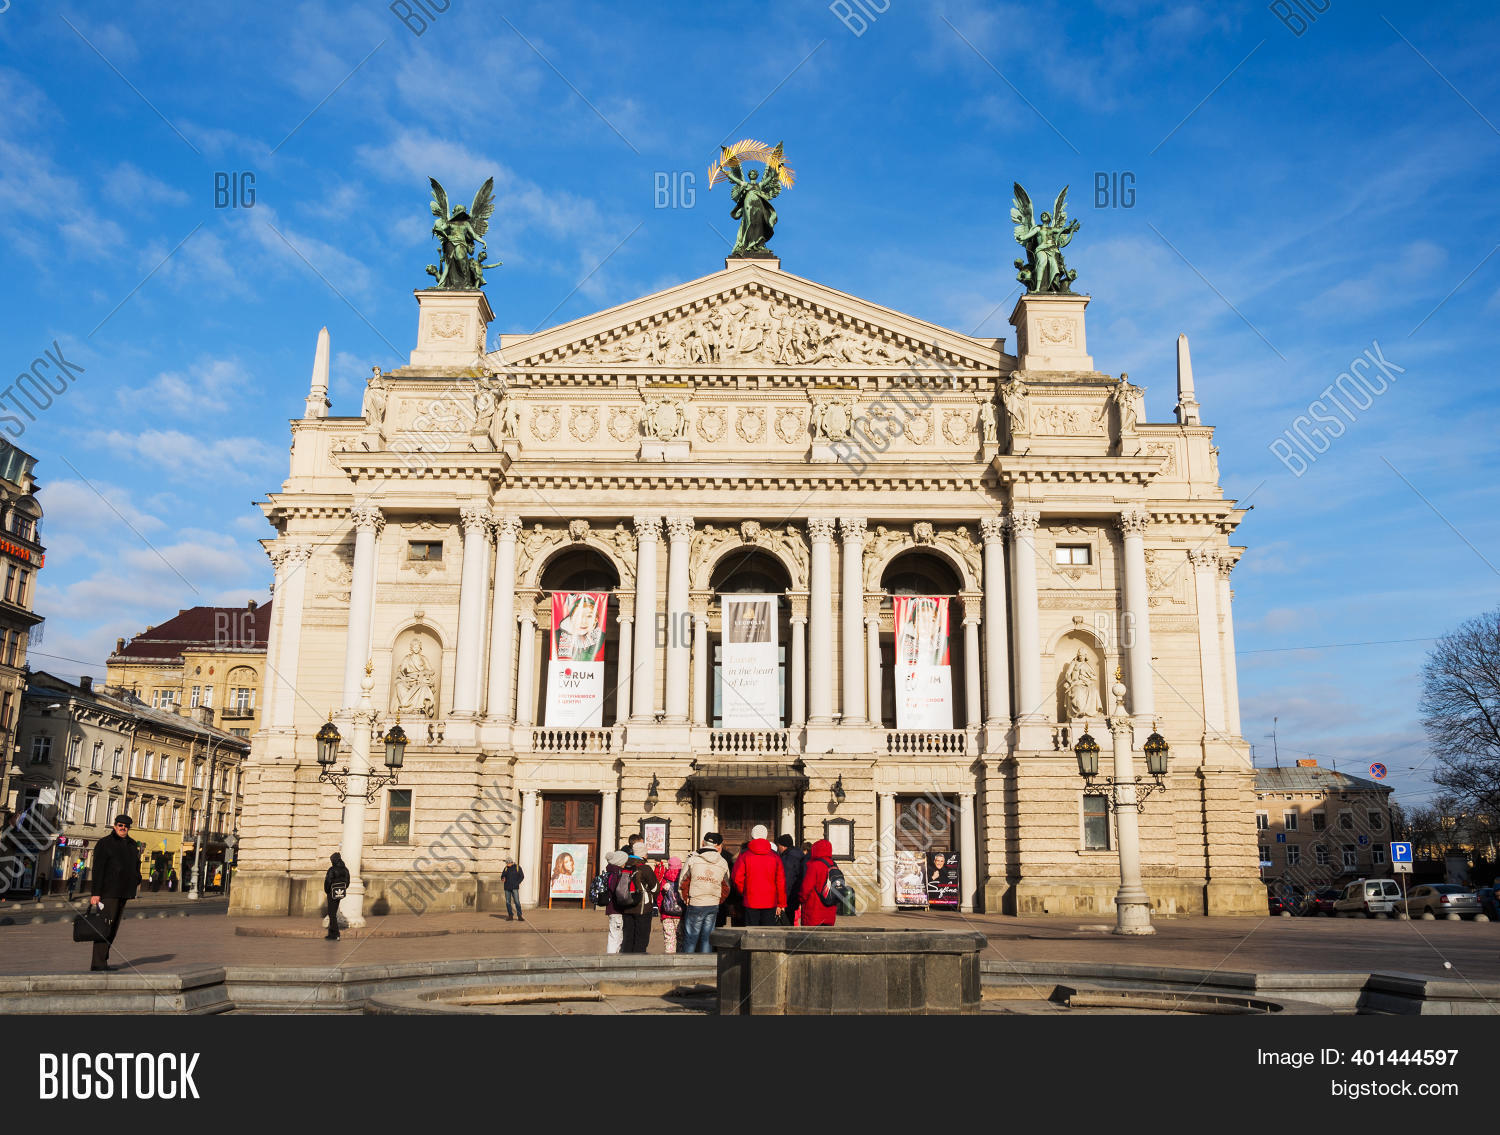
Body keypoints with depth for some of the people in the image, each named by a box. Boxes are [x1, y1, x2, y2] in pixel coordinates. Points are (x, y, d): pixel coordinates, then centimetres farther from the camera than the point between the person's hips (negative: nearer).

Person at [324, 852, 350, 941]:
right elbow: (347, 881, 8)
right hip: (340, 894, 7)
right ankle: (331, 933, 25)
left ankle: (335, 935, -2)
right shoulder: (345, 870, 3)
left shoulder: (332, 870, -17)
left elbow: (328, 882, -17)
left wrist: (326, 891, -1)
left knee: (332, 914, 0)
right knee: (333, 913, 19)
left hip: (332, 894, -7)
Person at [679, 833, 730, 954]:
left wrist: (686, 900, 8)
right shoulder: (723, 863, 5)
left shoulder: (692, 859, -4)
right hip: (714, 906, 3)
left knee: (690, 939, 4)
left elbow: (683, 883, -2)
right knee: (707, 939, 9)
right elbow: (726, 889, 10)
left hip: (695, 905, -3)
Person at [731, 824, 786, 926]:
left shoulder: (744, 855, -5)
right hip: (770, 902, 2)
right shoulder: (774, 856, 1)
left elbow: (737, 878, -7)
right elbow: (781, 882, 2)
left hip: (750, 902, -2)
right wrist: (781, 904, 8)